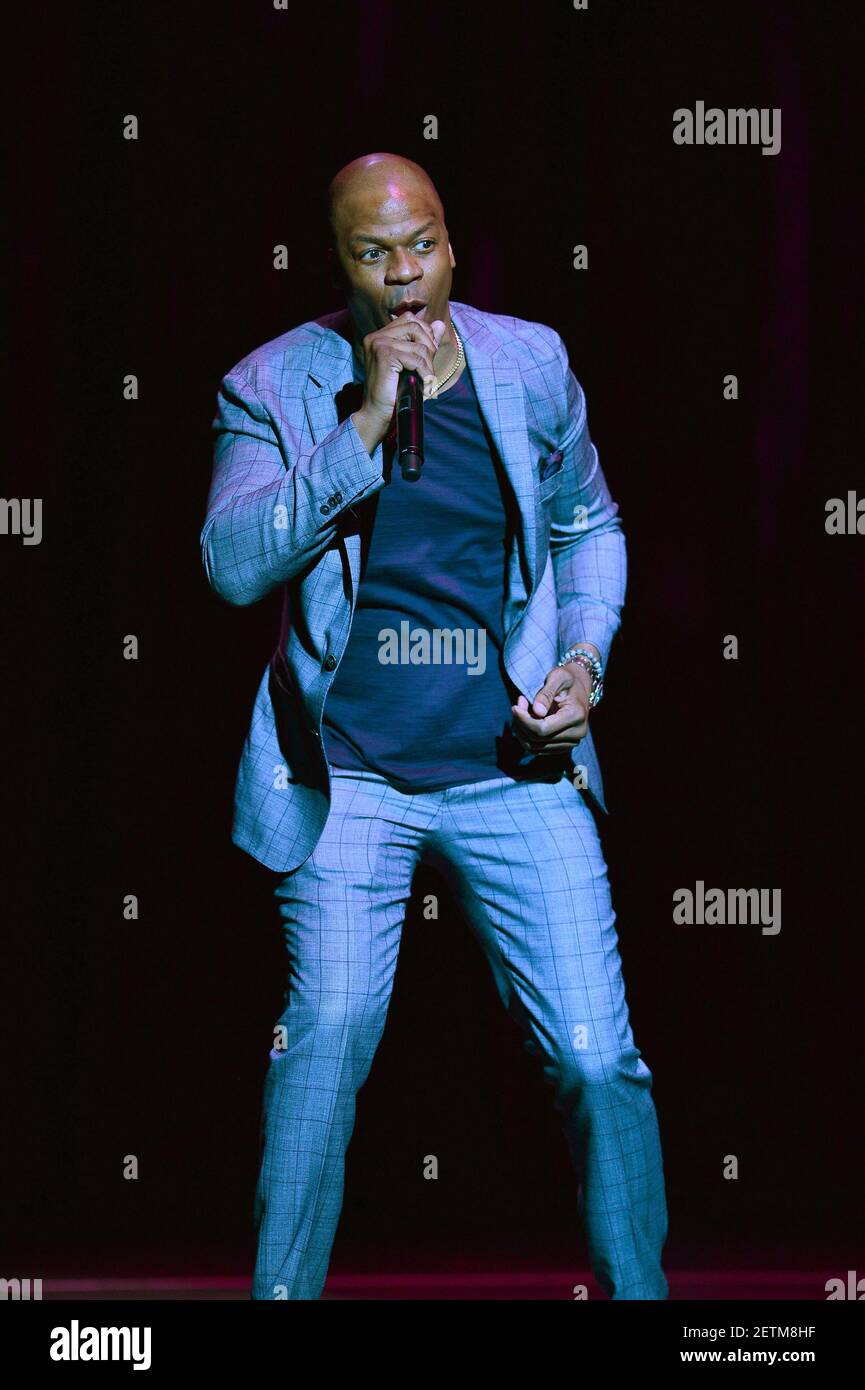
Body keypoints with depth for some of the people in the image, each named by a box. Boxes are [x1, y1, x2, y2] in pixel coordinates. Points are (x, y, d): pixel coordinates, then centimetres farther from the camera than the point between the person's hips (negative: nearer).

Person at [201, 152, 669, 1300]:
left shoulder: (530, 363, 5)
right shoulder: (275, 386, -2)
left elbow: (589, 524, 20)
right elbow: (234, 563, -15)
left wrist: (586, 658, 4)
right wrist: (364, 422, -20)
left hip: (515, 772, 2)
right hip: (349, 775, -1)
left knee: (597, 1055, -1)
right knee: (329, 1034, -1)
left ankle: (639, 1285, 18)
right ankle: (283, 1289, 19)